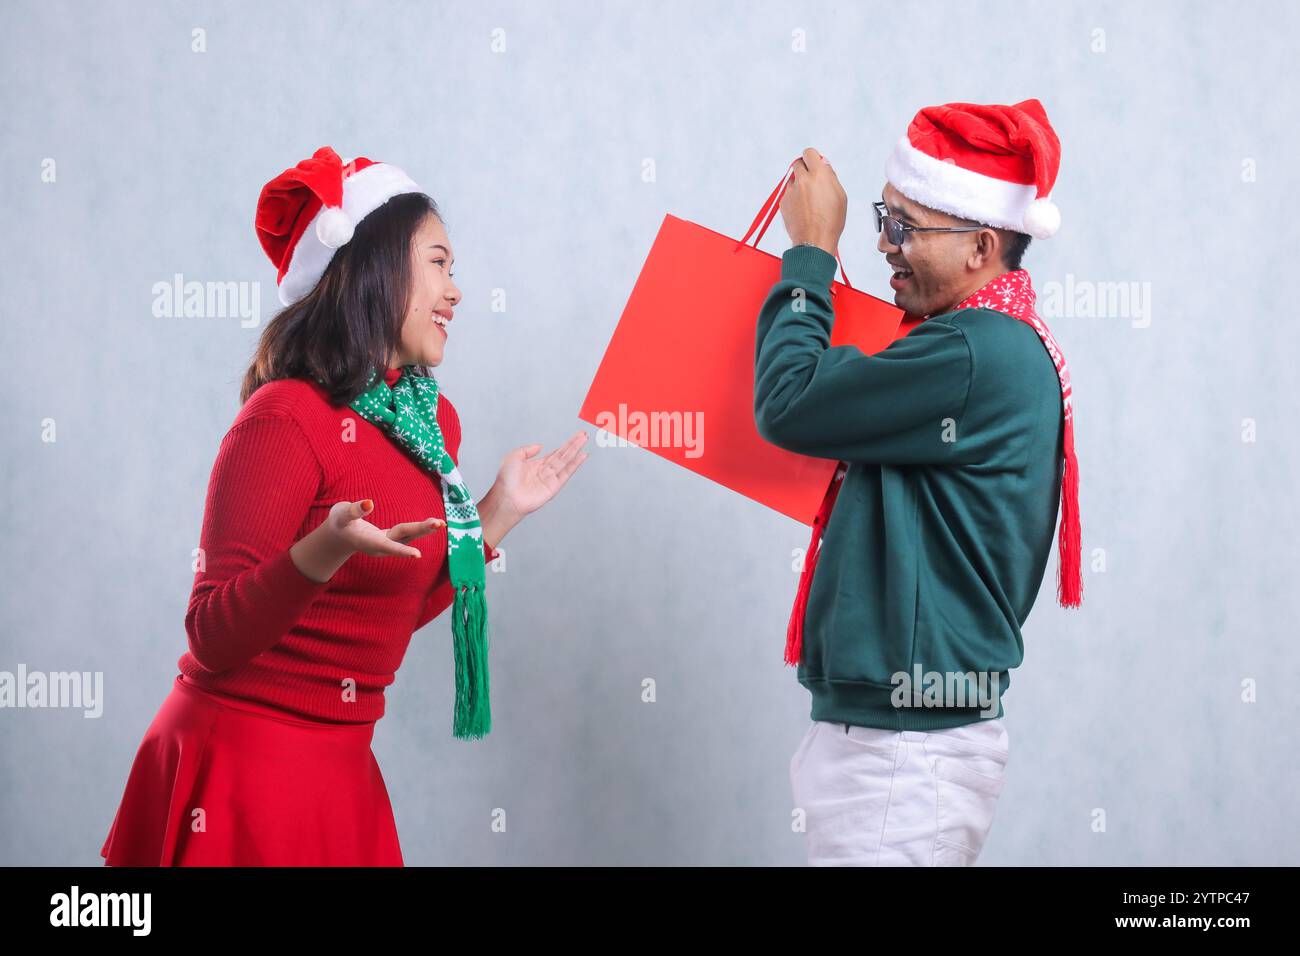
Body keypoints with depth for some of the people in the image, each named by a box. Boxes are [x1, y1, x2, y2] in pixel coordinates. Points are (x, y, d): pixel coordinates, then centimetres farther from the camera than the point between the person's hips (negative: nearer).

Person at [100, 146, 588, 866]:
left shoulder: (436, 422, 7)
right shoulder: (287, 418, -17)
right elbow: (213, 637, -19)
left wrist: (498, 512, 11)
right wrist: (324, 551, -33)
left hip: (340, 769, 8)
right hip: (245, 758, -8)